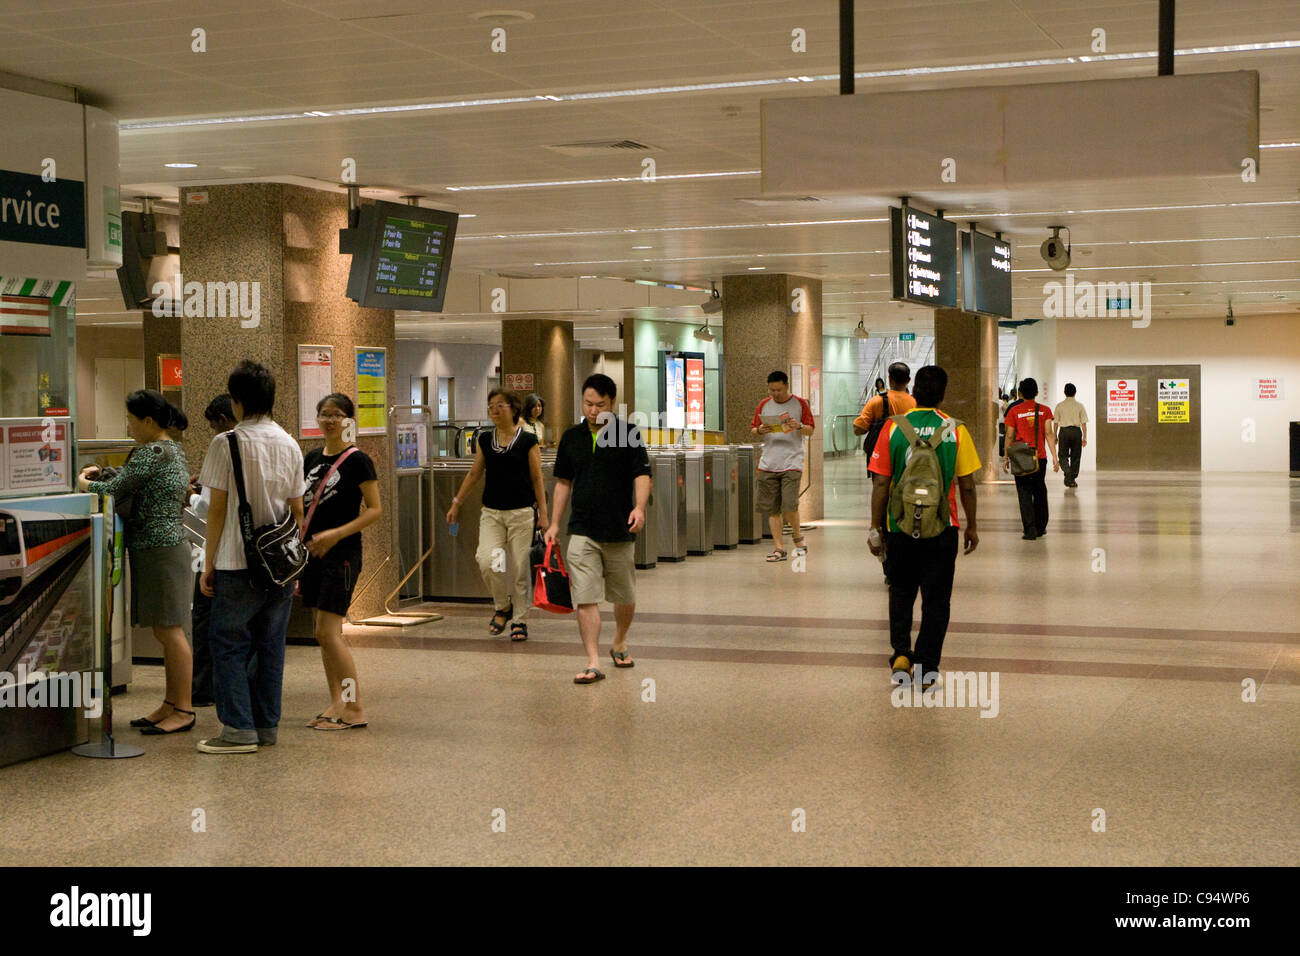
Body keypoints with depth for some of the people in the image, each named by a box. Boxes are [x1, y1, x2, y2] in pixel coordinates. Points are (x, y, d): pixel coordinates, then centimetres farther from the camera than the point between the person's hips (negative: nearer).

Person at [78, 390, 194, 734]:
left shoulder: (151, 453, -16)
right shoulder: (174, 449, 15)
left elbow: (114, 490, -16)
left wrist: (83, 482, 5)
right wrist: (101, 476, 17)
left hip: (159, 548, -10)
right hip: (169, 543, 10)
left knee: (169, 630, -6)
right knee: (166, 632, 13)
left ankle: (183, 710, -2)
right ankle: (170, 705, 18)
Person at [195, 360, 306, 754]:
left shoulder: (227, 443, -8)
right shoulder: (290, 445, 7)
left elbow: (217, 508, -8)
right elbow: (297, 511, 10)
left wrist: (209, 564, -1)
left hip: (238, 563, -5)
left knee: (228, 644, 2)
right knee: (271, 645, 11)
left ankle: (239, 728, -1)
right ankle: (267, 725, 16)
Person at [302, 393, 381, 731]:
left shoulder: (357, 461, -8)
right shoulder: (311, 459, 12)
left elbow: (375, 509, -11)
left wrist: (336, 533, -20)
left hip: (342, 554, -7)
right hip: (313, 552, 7)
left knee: (328, 632, -11)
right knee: (323, 633, 9)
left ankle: (355, 709, -5)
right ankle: (336, 704, 16)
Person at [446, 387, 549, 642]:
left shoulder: (527, 440, -2)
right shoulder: (485, 440, 9)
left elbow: (537, 479, 0)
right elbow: (474, 473, 18)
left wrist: (543, 514, -3)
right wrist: (457, 503, 17)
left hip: (521, 512, -3)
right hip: (491, 512, 3)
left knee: (519, 568, -2)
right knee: (486, 561, -13)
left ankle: (520, 619, 13)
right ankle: (503, 607, 11)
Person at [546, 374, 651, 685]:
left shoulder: (628, 435, -2)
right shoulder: (571, 437, 8)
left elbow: (642, 474, -9)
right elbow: (563, 482, 15)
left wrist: (640, 507, -27)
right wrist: (554, 523, 11)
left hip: (620, 530, -1)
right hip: (582, 531, 1)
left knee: (625, 598, 13)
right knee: (585, 599, -9)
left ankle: (620, 644, 38)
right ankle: (593, 663, -9)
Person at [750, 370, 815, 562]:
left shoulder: (799, 404, 3)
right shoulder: (764, 405, 11)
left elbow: (810, 430, 5)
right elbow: (753, 429, 14)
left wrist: (799, 426, -16)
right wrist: (760, 430, -9)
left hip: (791, 462, -3)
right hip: (768, 464, 3)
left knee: (789, 506, -13)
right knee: (772, 509, 2)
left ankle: (797, 536, 13)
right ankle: (779, 548, 7)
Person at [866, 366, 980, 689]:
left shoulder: (893, 428, -5)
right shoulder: (955, 430, -5)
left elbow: (881, 483, -4)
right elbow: (967, 486, -2)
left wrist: (876, 527, 4)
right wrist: (971, 527, 10)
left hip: (900, 527, 1)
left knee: (901, 592, 19)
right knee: (936, 598, 9)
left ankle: (901, 654, 5)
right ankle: (926, 668, 8)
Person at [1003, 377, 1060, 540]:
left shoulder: (1014, 411, -3)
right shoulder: (1044, 410, 1)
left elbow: (1010, 436, -1)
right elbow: (1048, 434, -5)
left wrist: (1006, 458, 7)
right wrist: (1055, 457, -5)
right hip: (1040, 457, 2)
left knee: (1025, 493, 1)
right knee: (1040, 492, 16)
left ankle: (1030, 531, -6)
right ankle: (1040, 528, 24)